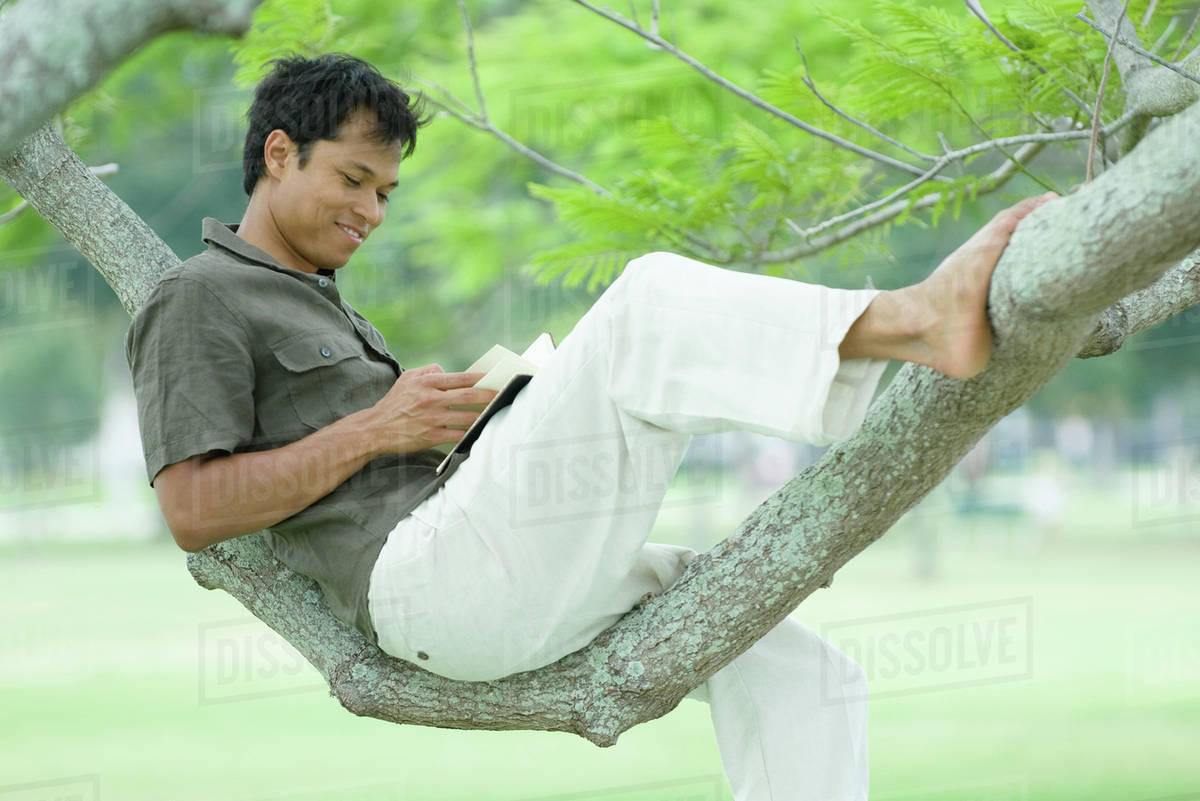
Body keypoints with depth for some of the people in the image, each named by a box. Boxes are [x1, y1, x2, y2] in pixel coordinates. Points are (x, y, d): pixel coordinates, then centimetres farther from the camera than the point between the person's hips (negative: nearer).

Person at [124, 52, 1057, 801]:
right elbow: (194, 512, -10)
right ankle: (920, 318, -41)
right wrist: (377, 429, -10)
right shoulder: (197, 303, 2)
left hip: (524, 591, 10)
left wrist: (468, 426, 14)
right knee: (652, 307, -23)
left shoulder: (322, 307, 32)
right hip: (428, 579, -10)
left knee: (800, 672, 0)